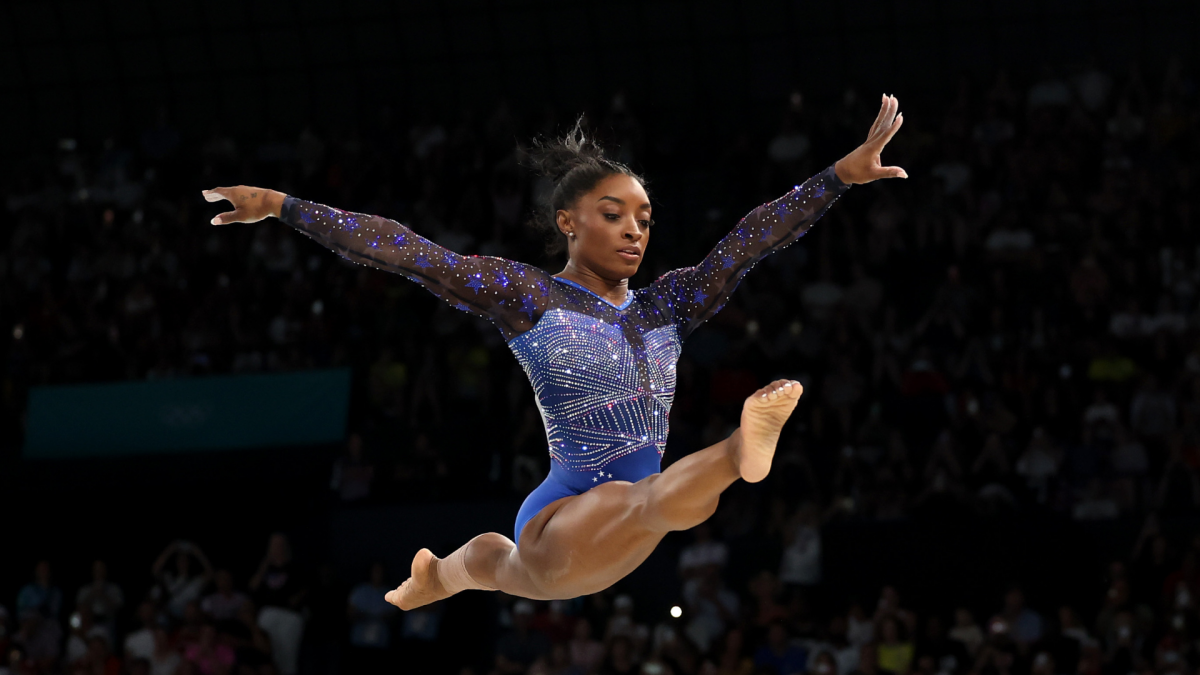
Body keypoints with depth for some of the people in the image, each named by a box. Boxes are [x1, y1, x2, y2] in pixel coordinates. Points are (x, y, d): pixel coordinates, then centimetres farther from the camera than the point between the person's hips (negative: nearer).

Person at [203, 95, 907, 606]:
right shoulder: (526, 295, -5)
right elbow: (407, 251, -9)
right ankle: (737, 454, -73)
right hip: (563, 521, -7)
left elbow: (751, 239, 0)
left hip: (612, 544, 7)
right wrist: (282, 206, -13)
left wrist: (842, 174, -7)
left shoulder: (667, 304, 8)